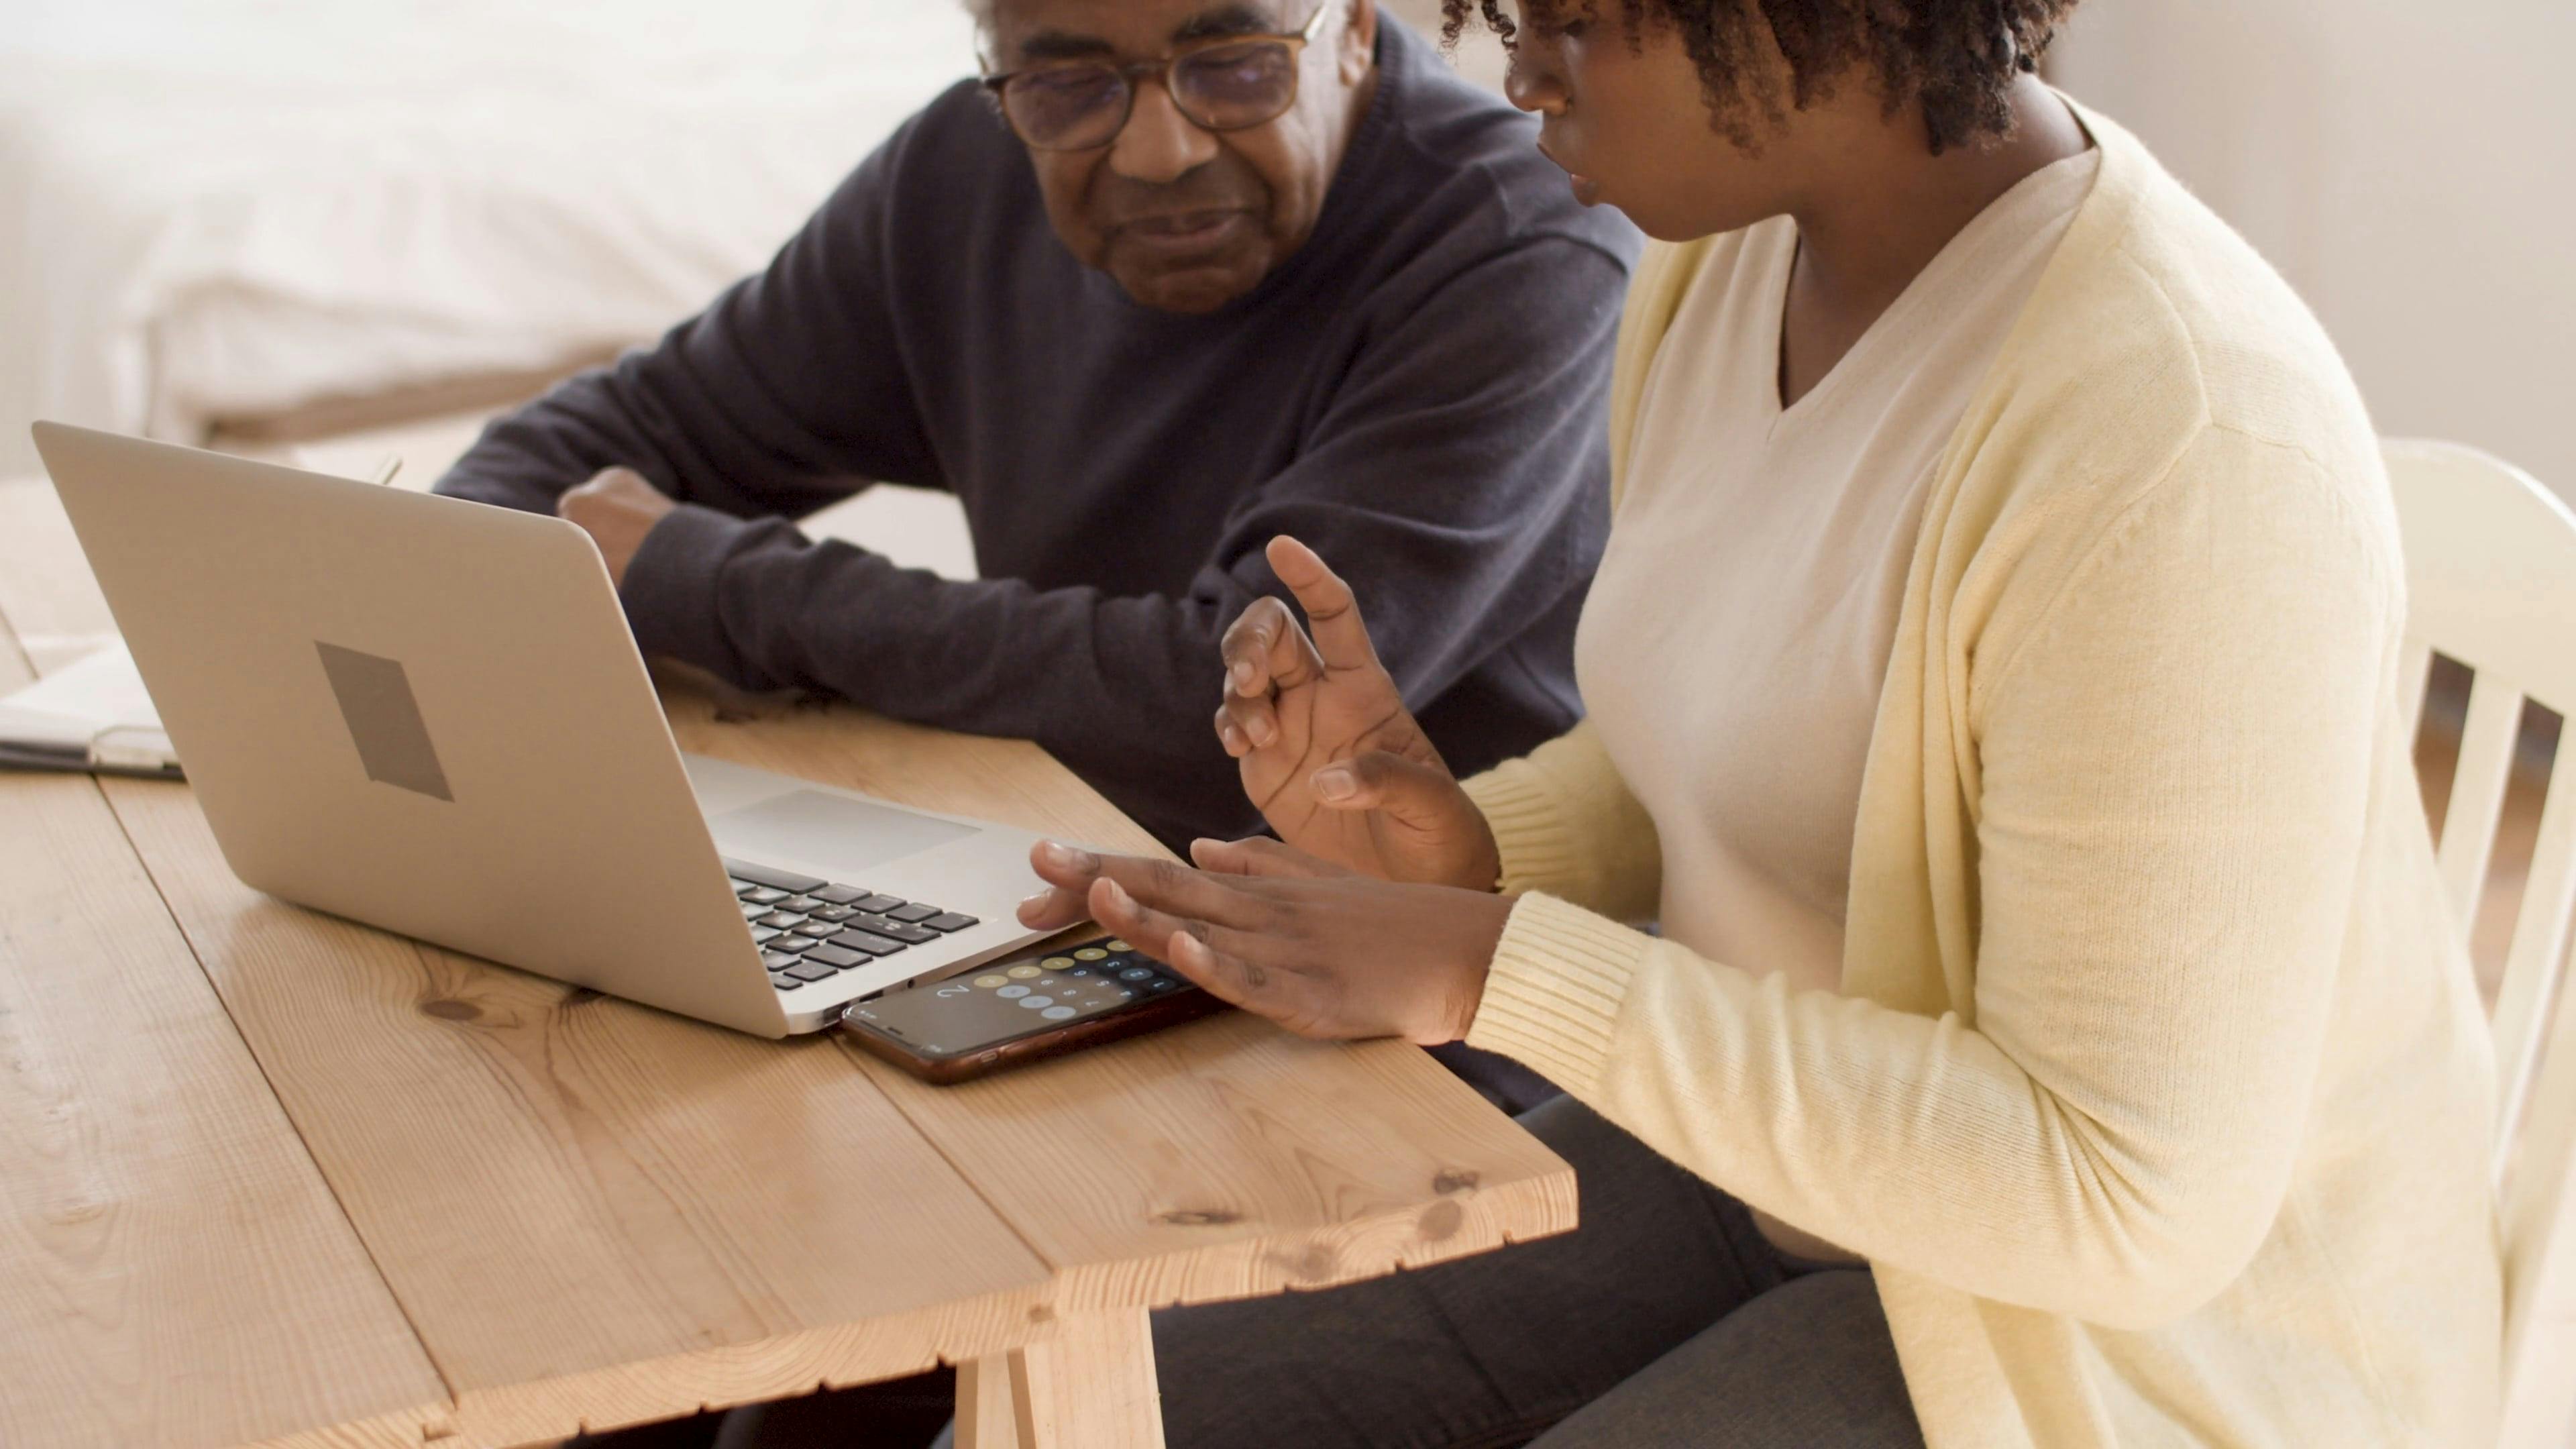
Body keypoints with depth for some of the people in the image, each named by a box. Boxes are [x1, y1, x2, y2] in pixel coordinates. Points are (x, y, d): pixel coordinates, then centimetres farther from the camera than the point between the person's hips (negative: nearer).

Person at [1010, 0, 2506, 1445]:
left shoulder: (2175, 460, -30)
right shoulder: (1735, 257, -2)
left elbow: (2125, 1196, -29)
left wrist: (1486, 970, -30)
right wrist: (1464, 845, -10)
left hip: (2149, 1324, -8)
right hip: (1768, 1143, 8)